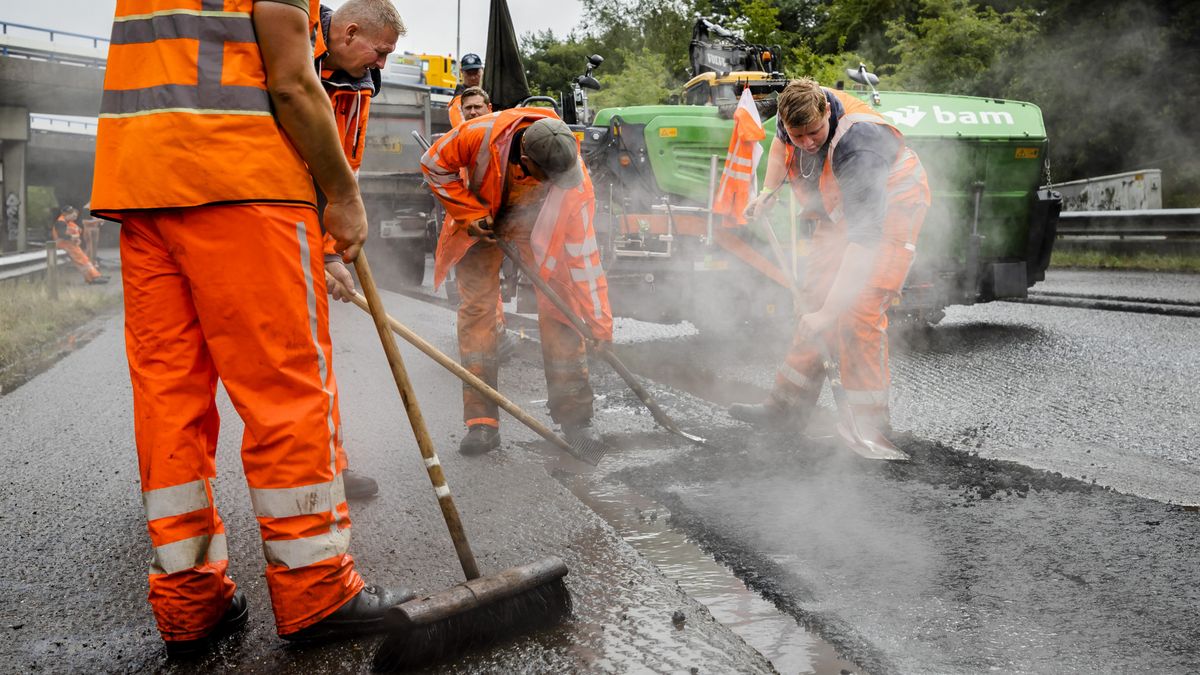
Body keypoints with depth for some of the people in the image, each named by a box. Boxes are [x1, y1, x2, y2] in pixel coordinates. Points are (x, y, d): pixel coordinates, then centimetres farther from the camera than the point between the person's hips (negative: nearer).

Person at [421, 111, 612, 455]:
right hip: (480, 219, 0)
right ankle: (481, 422, -3)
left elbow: (583, 255, -29)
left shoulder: (576, 184, -35)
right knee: (477, 307, -8)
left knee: (559, 307, -10)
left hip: (539, 228, 0)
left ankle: (575, 416, 0)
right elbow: (435, 163, -16)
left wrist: (599, 323, -29)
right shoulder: (481, 134, -36)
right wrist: (471, 214, -22)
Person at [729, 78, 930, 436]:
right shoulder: (793, 110, -16)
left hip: (889, 210, -7)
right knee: (814, 297, 4)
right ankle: (789, 404, 12)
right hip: (840, 209, 7)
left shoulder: (858, 144, -39)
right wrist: (768, 191, -1)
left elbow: (866, 235, -43)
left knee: (859, 313, -19)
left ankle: (871, 420, -9)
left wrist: (829, 312, -46)